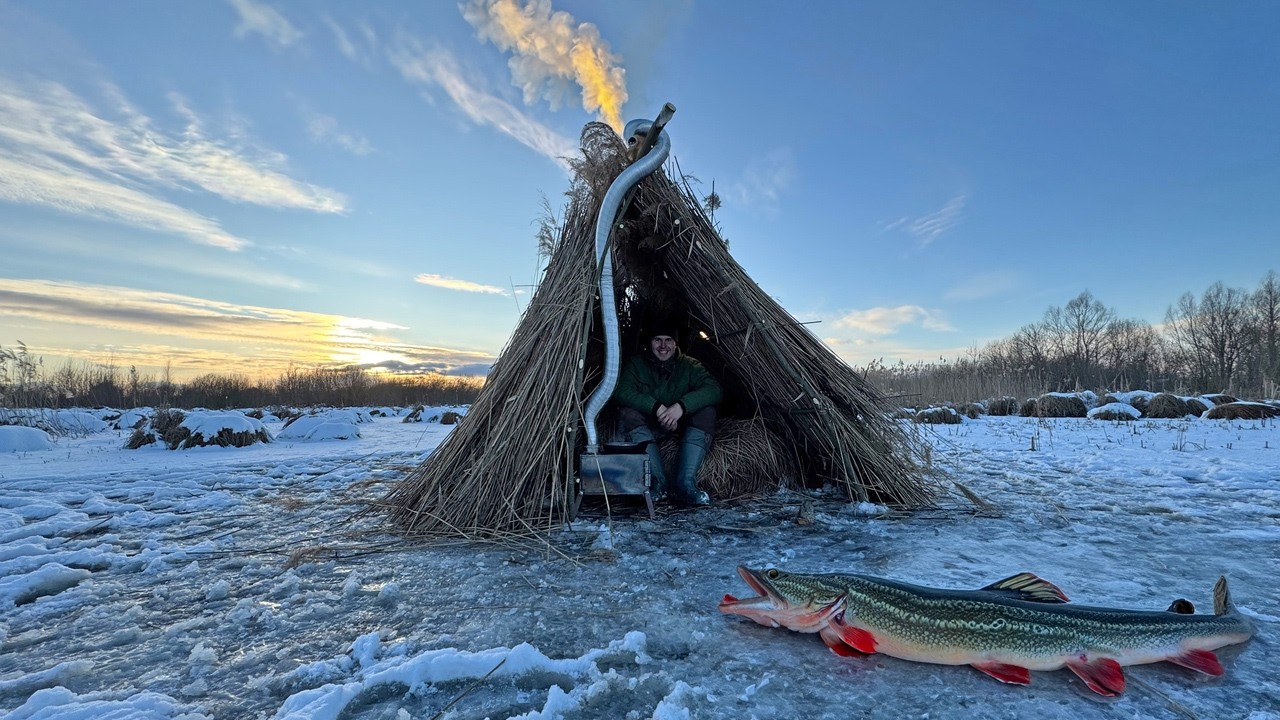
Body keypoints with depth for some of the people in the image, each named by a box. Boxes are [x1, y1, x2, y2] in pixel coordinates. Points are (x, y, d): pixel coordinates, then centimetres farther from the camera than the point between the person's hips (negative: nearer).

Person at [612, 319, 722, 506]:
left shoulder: (688, 365, -6)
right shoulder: (637, 363, -7)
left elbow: (714, 389, -22)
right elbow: (622, 392, -22)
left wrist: (681, 406, -38)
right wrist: (657, 408, -35)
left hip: (680, 423, 1)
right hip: (650, 425, 0)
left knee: (706, 412, -27)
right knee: (628, 413, -30)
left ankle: (685, 484, -32)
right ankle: (658, 481, -32)